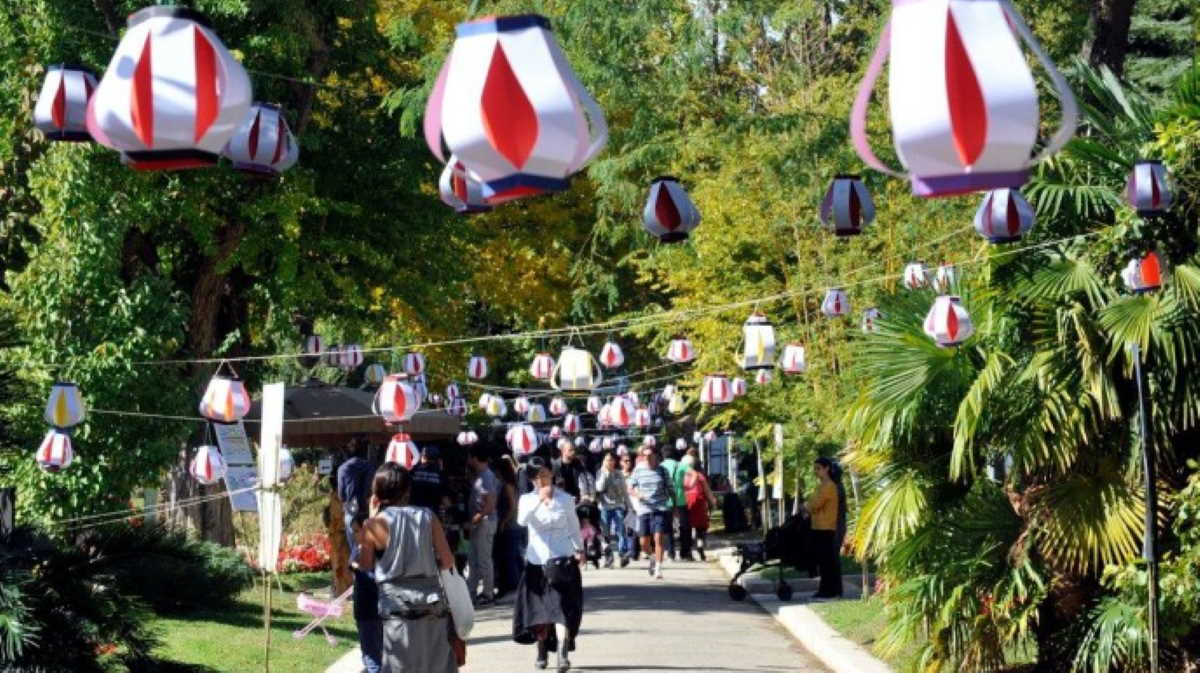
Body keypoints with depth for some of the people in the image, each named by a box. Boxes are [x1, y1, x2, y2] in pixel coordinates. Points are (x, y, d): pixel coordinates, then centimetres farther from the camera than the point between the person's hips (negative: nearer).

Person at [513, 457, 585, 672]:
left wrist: (579, 549, 16)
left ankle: (563, 654, -22)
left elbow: (574, 527, 15)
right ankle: (542, 652, 23)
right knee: (538, 610, 9)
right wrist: (539, 500, -28)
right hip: (536, 561, 2)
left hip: (561, 560, -2)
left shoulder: (566, 499, 3)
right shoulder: (527, 499, 2)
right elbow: (522, 520, -18)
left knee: (562, 608, -13)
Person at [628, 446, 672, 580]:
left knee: (658, 538, -14)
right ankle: (653, 556, 36)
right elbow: (630, 489, 8)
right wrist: (637, 495, -13)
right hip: (644, 510, 2)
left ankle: (658, 568, -10)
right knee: (644, 543, 4)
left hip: (661, 509, -2)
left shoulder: (662, 470, 4)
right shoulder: (638, 470, 5)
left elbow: (669, 489, 10)